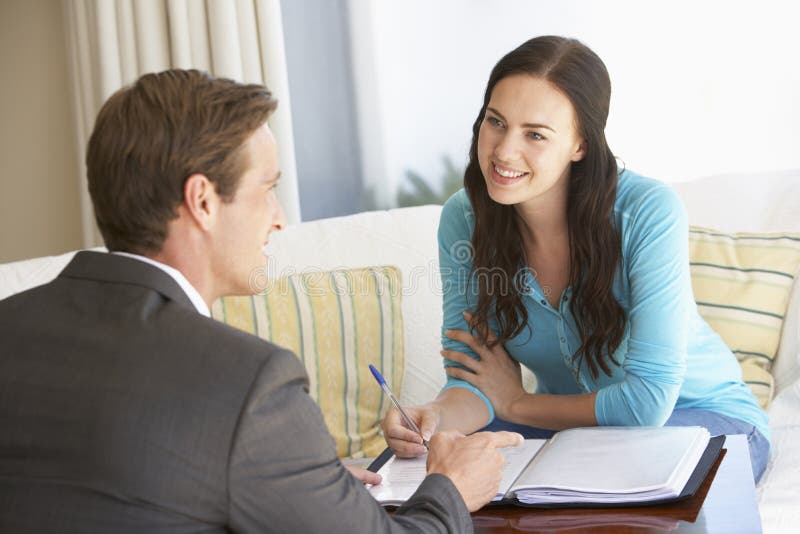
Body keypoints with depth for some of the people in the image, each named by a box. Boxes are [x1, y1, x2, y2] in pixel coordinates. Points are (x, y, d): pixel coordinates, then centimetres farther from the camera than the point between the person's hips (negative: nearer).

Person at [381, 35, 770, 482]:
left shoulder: (649, 213, -27)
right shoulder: (462, 220, -12)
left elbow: (647, 402, -27)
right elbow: (470, 381, -10)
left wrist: (514, 403, -14)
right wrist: (434, 418, -34)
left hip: (703, 416, -4)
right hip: (567, 424, 4)